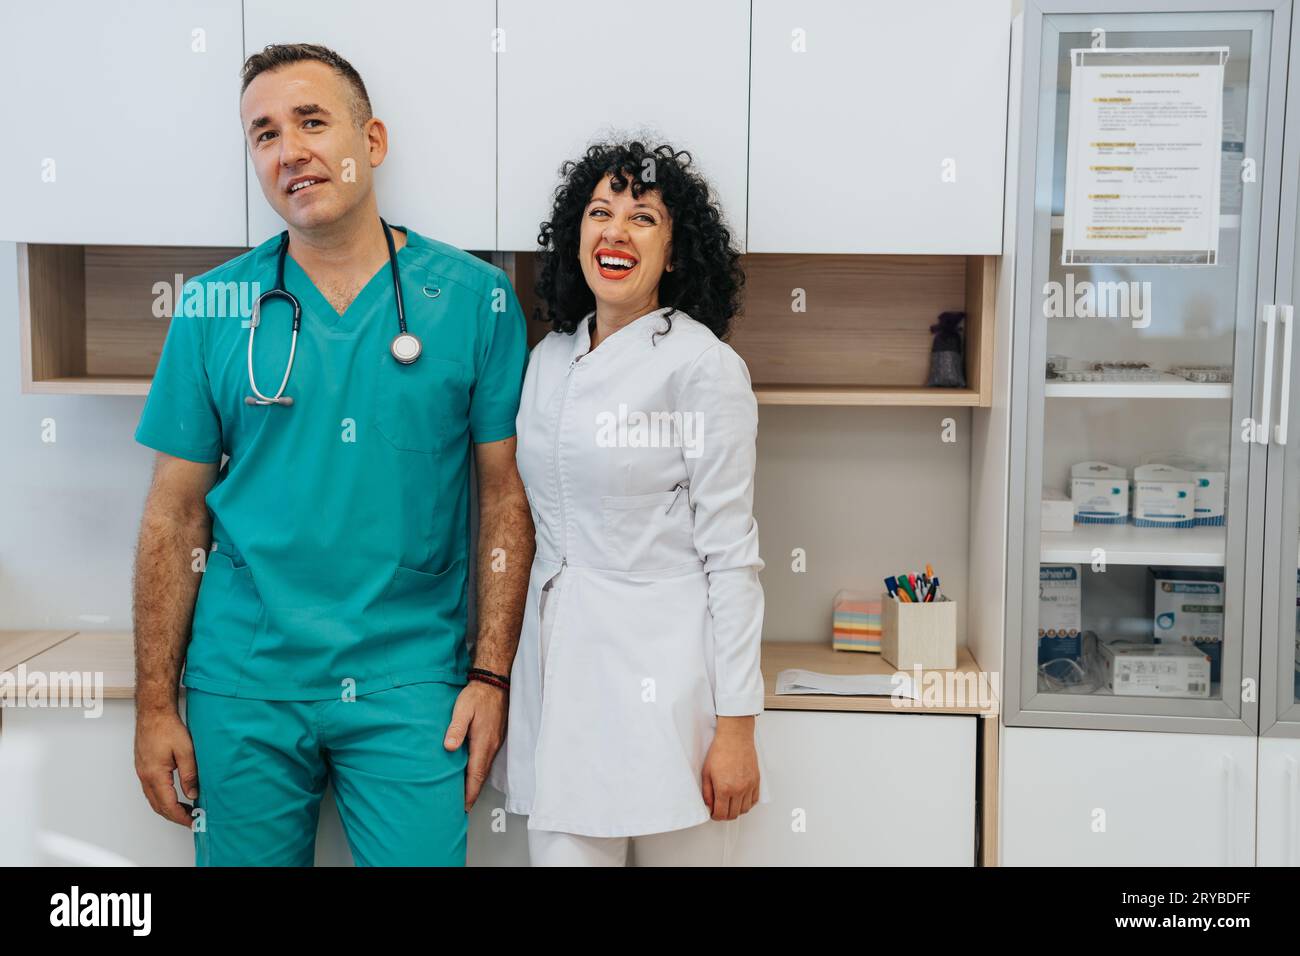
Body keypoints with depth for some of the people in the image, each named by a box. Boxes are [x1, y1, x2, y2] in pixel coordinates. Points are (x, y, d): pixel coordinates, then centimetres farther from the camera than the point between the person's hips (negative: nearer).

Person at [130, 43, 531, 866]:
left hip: (411, 686, -1)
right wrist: (155, 705, 3)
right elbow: (176, 513, 4)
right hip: (244, 683, 2)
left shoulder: (474, 299, -2)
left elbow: (507, 494, 0)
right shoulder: (213, 305, 1)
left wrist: (491, 674, -5)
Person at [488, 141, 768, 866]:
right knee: (563, 852, 8)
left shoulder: (704, 366, -9)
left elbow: (731, 553, -11)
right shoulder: (549, 359, 10)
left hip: (663, 664, -5)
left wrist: (736, 724, -13)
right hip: (559, 662, 5)